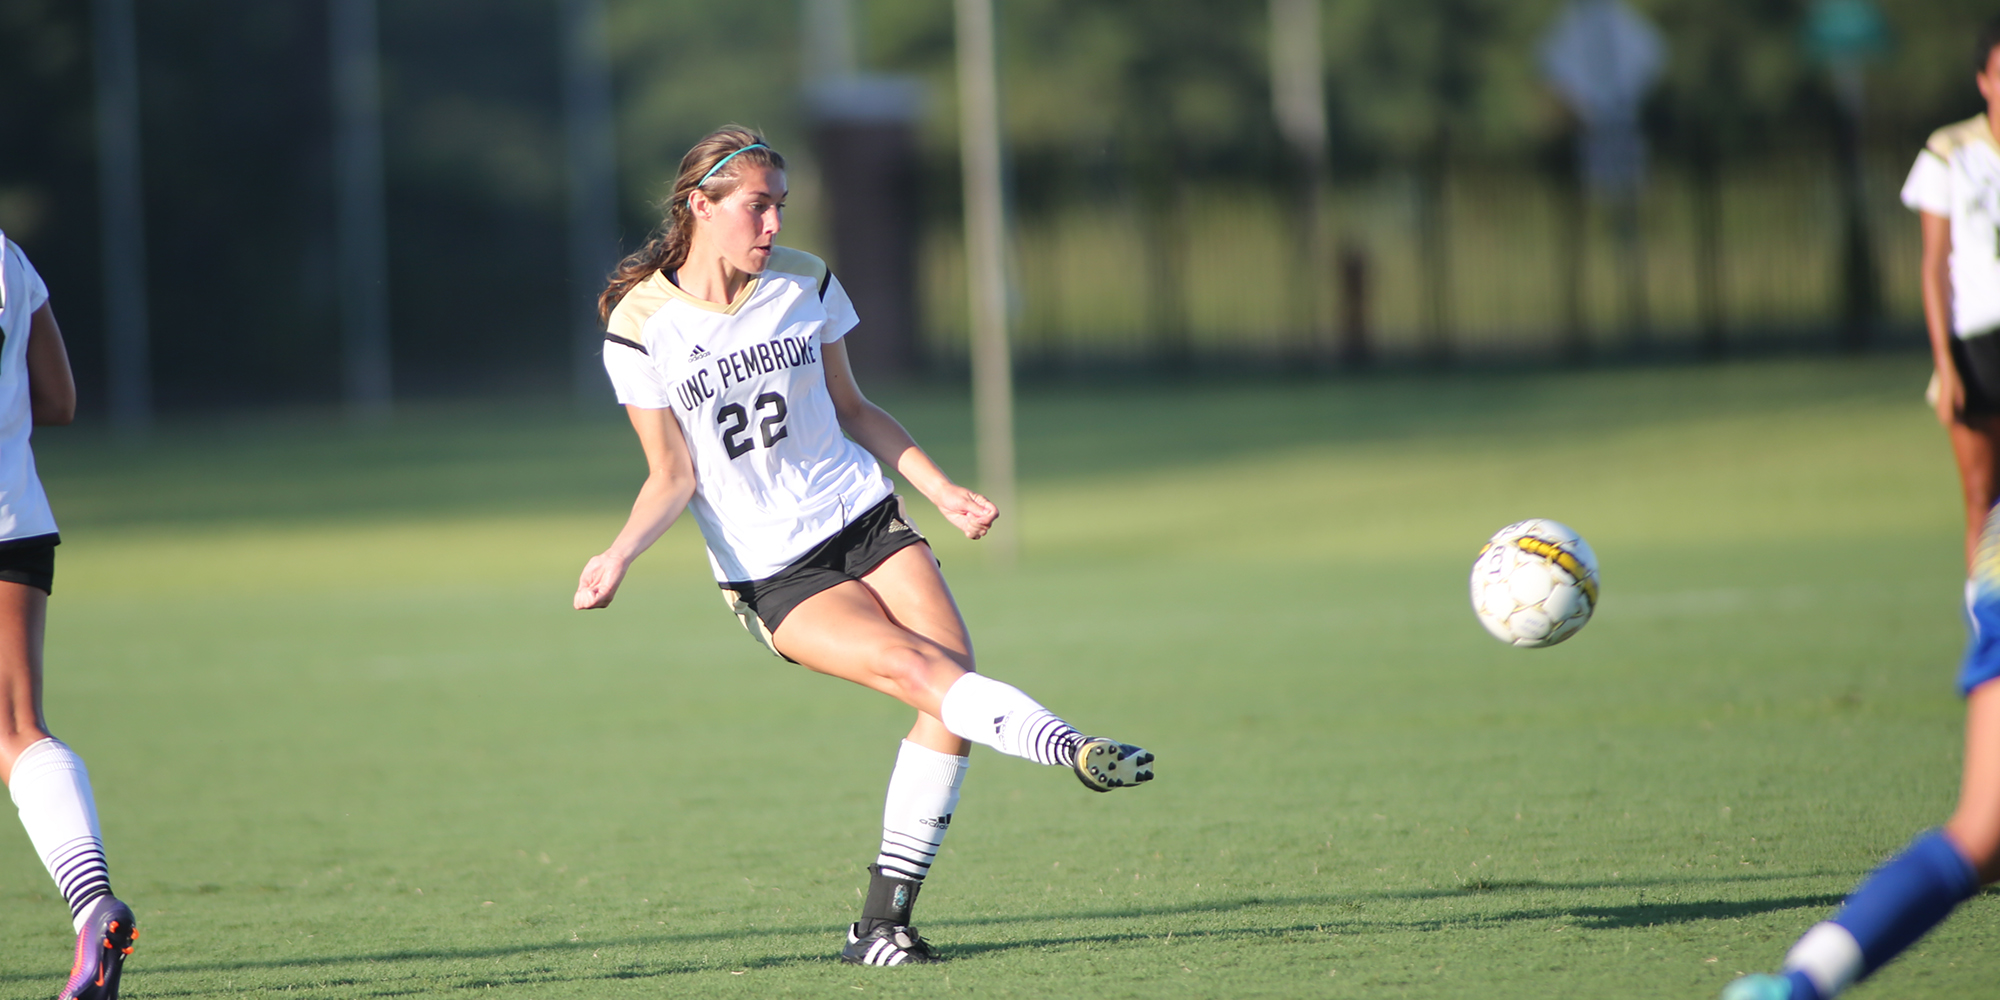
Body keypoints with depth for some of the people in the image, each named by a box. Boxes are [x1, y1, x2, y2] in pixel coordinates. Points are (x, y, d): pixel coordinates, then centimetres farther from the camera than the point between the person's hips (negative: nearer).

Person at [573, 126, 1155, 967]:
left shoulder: (805, 283, 5)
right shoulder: (640, 327, -6)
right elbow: (674, 476, -1)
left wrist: (943, 491, 10)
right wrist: (620, 554, -18)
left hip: (864, 518, 4)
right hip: (771, 574, -4)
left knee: (954, 669, -13)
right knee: (916, 667, -26)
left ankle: (884, 920, -8)